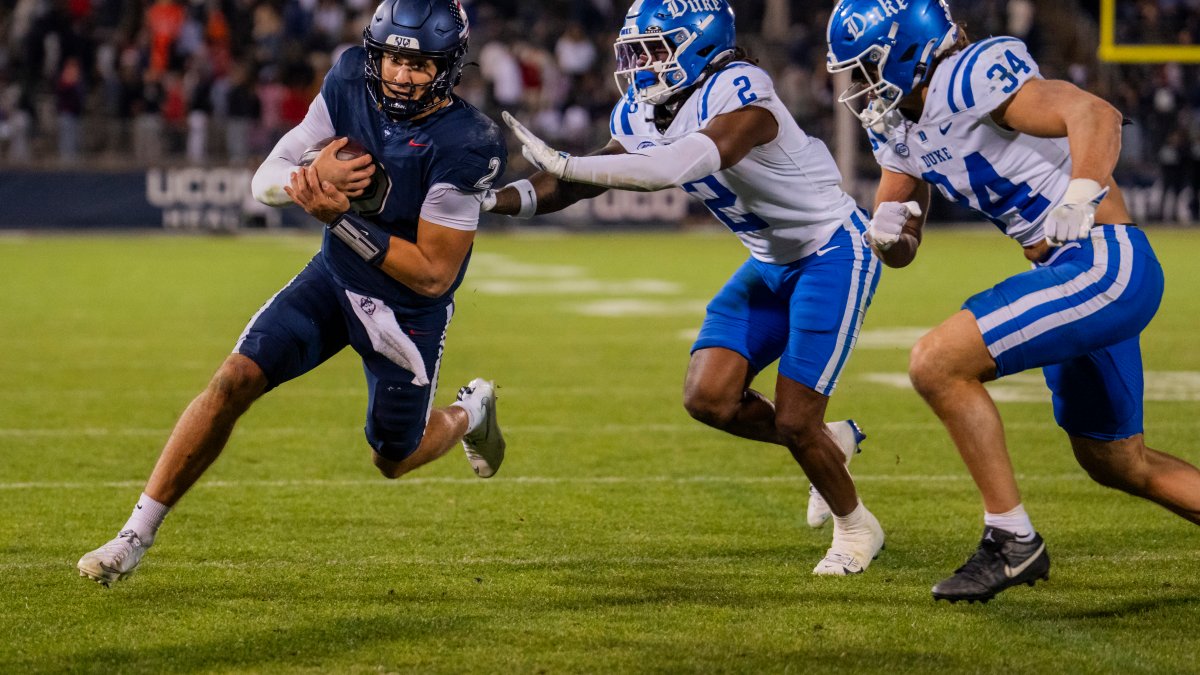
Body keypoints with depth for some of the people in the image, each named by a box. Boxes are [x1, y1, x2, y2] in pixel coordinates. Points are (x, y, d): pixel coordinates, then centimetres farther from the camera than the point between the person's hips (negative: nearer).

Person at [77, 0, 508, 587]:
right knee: (235, 379, -16)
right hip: (335, 275, 3)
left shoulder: (463, 146, -28)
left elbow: (433, 274, -24)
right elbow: (266, 181, -8)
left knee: (393, 459, 14)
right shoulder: (351, 85, -13)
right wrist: (313, 176, -31)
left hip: (409, 311, -3)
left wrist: (341, 218, -30)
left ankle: (470, 412, 49)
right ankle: (136, 536, -10)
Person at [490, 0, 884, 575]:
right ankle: (831, 443, 21)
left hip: (833, 253, -8)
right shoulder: (641, 116, -3)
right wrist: (488, 201, -14)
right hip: (770, 264, 8)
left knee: (793, 422, -9)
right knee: (708, 397, -6)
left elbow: (680, 165, -45)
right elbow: (575, 186, 2)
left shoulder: (740, 94, -30)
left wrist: (562, 163, -47)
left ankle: (856, 528, 20)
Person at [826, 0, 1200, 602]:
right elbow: (900, 251, 18)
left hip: (1105, 262, -11)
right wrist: (886, 233, -5)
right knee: (1115, 462, 21)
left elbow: (1096, 115, -28)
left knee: (938, 363, -17)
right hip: (1075, 277, 11)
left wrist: (1078, 201, -43)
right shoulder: (898, 124, 12)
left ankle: (1011, 540, -7)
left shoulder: (966, 80, -17)